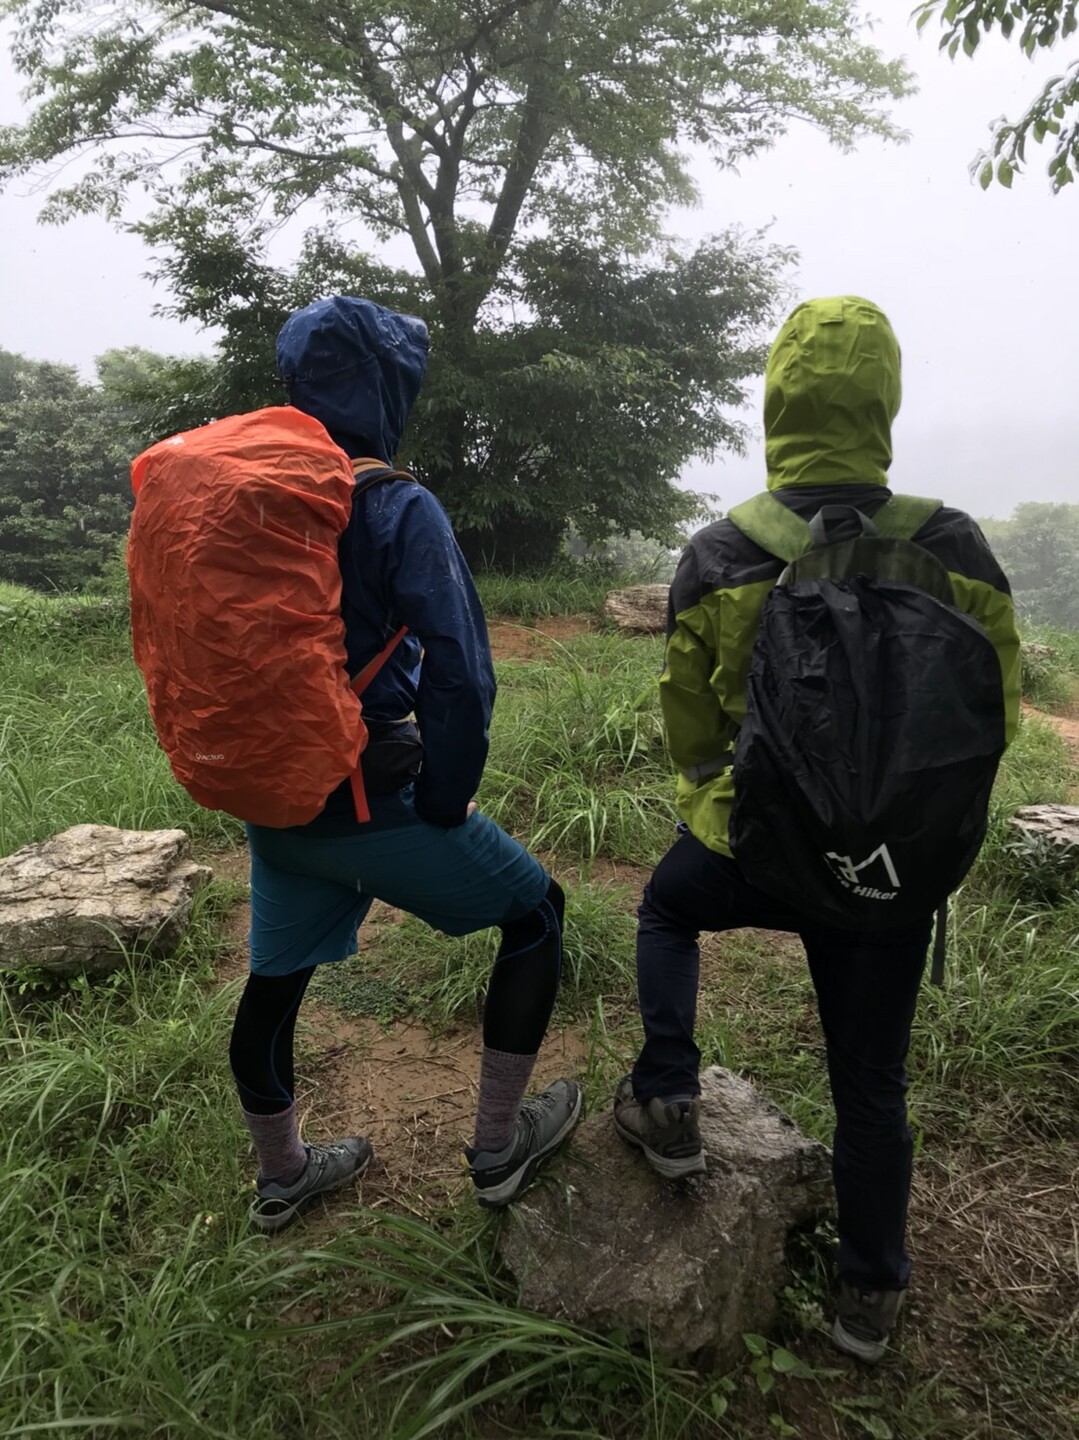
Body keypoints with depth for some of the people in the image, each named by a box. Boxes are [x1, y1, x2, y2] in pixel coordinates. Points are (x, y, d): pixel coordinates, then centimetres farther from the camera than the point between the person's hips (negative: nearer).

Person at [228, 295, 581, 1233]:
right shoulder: (399, 509, -15)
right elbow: (459, 677, -23)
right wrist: (445, 801, -8)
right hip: (372, 804, -7)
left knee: (274, 984, 23)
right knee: (536, 910, 13)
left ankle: (283, 1177, 47)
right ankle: (499, 1147, 24)